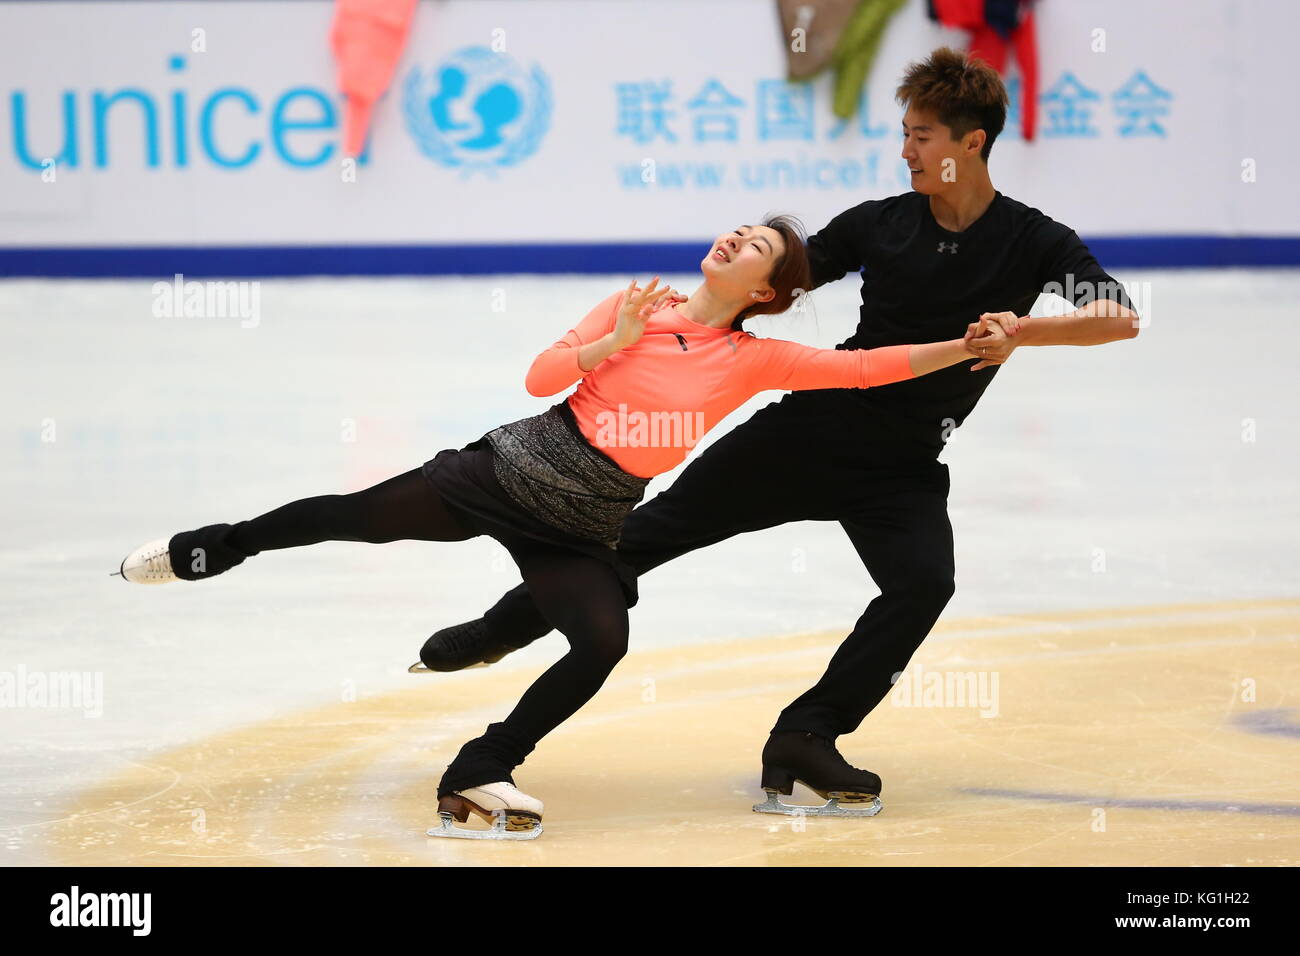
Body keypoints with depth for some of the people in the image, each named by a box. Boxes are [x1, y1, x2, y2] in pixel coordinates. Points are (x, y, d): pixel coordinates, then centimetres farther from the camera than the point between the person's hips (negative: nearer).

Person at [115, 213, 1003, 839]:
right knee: (362, 515, 4)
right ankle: (206, 551, 28)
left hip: (584, 528, 0)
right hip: (516, 467, 0)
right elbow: (542, 377, -2)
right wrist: (614, 343, -15)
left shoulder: (757, 360, -3)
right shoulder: (637, 308, 0)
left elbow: (866, 368, -11)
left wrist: (971, 345, -18)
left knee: (604, 644, -24)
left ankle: (480, 776, -11)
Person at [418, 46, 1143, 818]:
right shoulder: (878, 223, -3)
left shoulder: (1032, 242, -9)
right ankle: (501, 629, 20)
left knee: (926, 582, -28)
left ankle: (807, 735, -19)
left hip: (903, 471, -2)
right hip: (810, 428, 2)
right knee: (661, 526, 4)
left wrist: (1024, 330, -37)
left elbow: (1121, 317, -23)